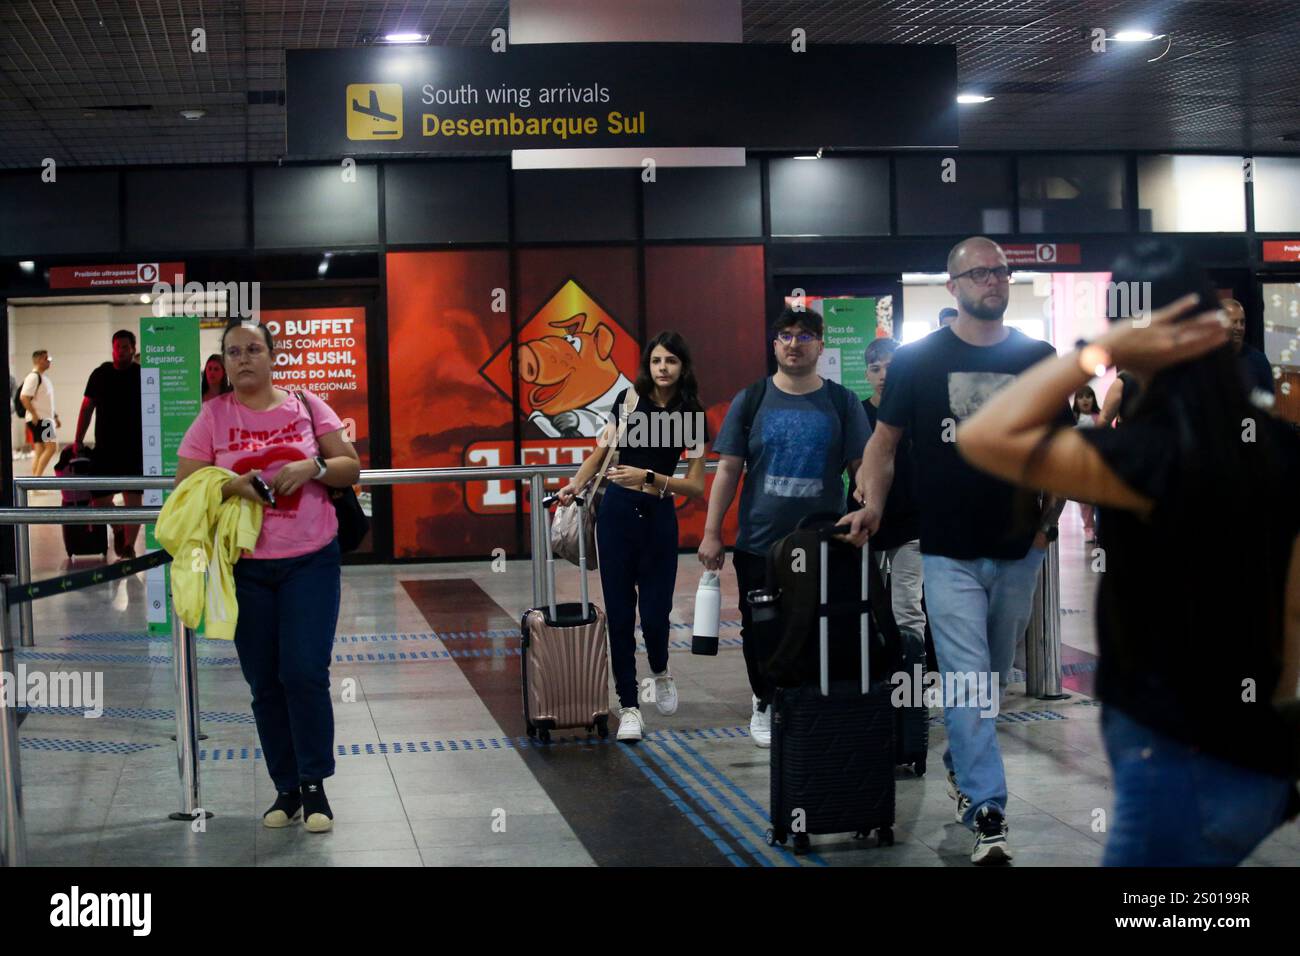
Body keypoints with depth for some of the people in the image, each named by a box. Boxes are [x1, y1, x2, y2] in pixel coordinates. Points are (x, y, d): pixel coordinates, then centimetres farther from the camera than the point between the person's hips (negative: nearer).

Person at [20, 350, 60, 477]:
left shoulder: (44, 377, 18)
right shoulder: (33, 377, -13)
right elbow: (24, 397, -22)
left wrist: (55, 416, 23)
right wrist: (34, 415, -23)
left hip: (45, 419, 10)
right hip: (39, 419, -10)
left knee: (40, 451, 8)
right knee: (51, 446, -14)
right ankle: (37, 478, -14)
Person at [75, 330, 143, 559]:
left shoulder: (142, 375, 1)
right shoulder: (100, 374, 6)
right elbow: (87, 408, 11)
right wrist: (78, 441, 7)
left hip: (135, 448, -2)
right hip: (105, 448, 2)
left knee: (134, 499, -4)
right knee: (99, 500, 1)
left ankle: (129, 545, 6)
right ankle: (118, 530, 29)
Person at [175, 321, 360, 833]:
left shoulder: (305, 405, 2)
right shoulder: (213, 415, 2)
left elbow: (351, 467, 4)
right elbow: (185, 487, -1)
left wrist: (312, 467, -15)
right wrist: (232, 485, -18)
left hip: (310, 561, -1)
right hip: (246, 568, 1)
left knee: (305, 673, -8)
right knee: (265, 683, 6)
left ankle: (314, 786, 5)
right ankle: (286, 788, 17)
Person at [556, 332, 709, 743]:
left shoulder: (692, 417, -3)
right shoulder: (629, 399, 2)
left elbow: (696, 486, -6)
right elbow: (603, 450, 14)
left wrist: (649, 477, -19)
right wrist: (575, 484, -1)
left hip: (659, 517, -1)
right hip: (617, 512, 1)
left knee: (654, 614, -4)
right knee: (619, 613, 0)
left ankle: (660, 671, 31)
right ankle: (629, 706, 10)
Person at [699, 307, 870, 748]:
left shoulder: (842, 403, 3)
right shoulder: (751, 401, 3)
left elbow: (862, 467, 2)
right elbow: (728, 469, 3)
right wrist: (712, 533, -1)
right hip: (759, 545, 1)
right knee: (760, 630, 9)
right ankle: (765, 703, 27)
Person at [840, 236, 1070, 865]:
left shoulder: (1038, 359, 5)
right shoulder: (918, 359, -2)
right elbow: (884, 441, 4)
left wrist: (1049, 520, 0)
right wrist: (872, 502, -11)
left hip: (1019, 552, 3)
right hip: (950, 553, -3)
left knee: (993, 674, 17)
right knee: (966, 684, -9)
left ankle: (959, 761, 39)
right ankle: (987, 815, -8)